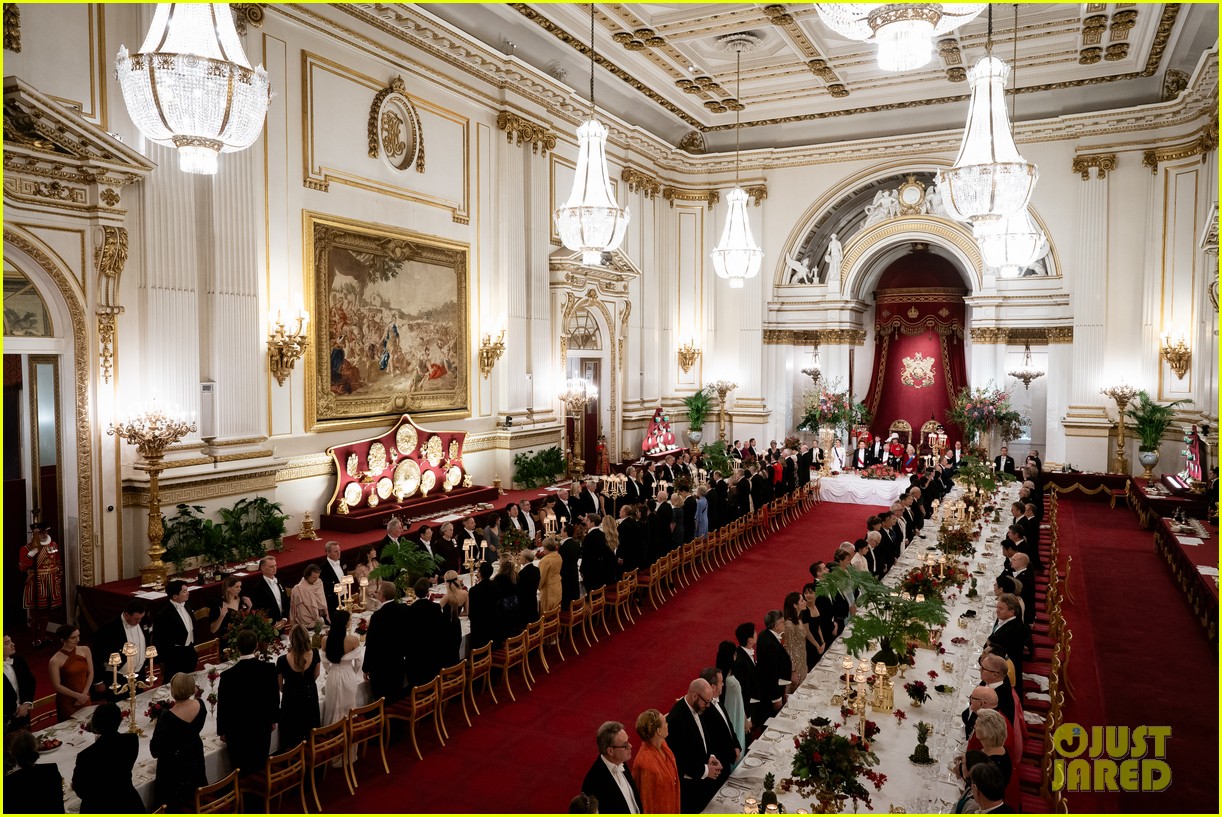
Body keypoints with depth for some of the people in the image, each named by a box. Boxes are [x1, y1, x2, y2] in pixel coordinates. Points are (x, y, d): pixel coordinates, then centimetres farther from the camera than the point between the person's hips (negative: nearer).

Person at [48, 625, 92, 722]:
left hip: (84, 699, 4)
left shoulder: (85, 650, -5)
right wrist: (77, 695, -13)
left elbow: (90, 673, 0)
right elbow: (57, 686, -13)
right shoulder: (55, 661, -17)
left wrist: (84, 694, -8)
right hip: (66, 702, -4)